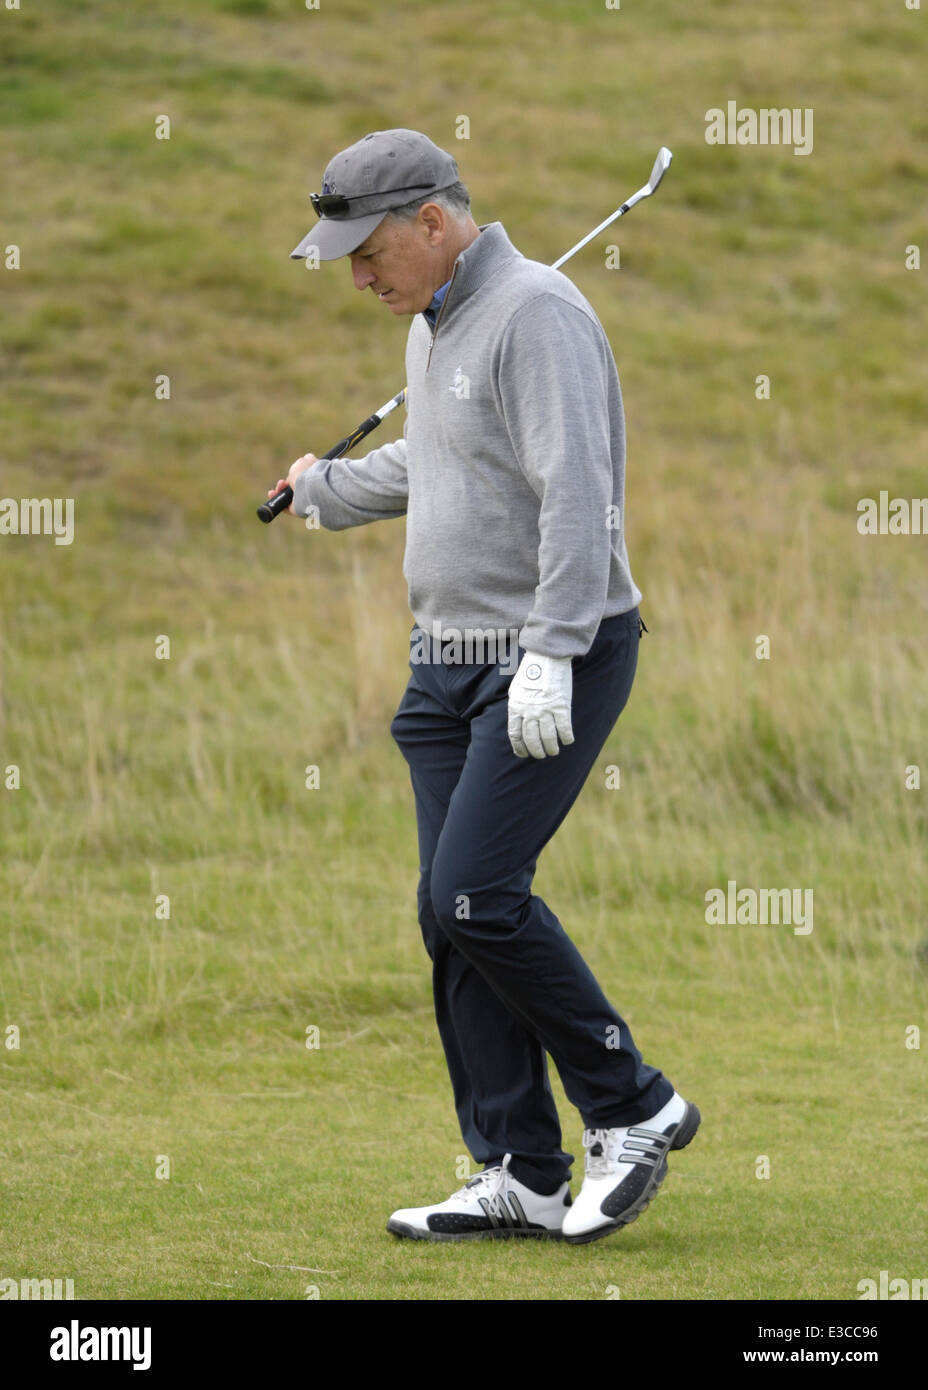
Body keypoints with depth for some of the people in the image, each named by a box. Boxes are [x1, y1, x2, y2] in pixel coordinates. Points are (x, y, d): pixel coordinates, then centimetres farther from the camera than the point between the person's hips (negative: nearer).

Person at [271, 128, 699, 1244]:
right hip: (450, 655, 9)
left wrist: (550, 657, -27)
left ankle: (632, 1107, -3)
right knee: (454, 915, 3)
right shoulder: (433, 325, 16)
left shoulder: (534, 313, -14)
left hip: (557, 660, -9)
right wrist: (323, 489, 51)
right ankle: (523, 1176, 6)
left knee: (475, 894, -17)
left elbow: (577, 495, -22)